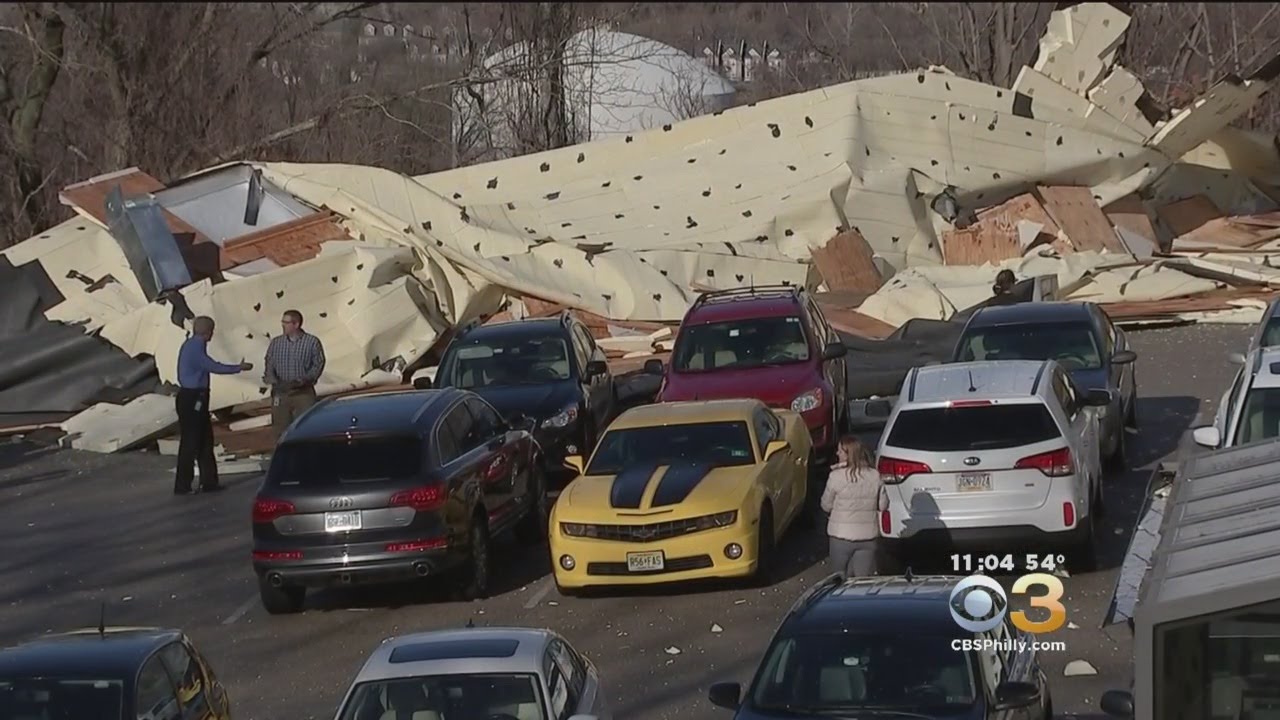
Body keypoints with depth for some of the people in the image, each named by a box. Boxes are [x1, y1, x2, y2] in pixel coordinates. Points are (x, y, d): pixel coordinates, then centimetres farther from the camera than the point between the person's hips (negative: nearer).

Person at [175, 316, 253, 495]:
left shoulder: (193, 345, 14)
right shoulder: (195, 347, -16)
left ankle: (209, 482, 19)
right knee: (190, 442, -5)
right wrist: (239, 368, -8)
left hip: (195, 398, 10)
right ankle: (182, 486, 0)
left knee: (204, 440, 14)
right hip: (192, 399, -10)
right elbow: (212, 366, -16)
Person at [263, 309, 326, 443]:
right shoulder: (276, 342, 7)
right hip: (280, 393, 3)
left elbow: (318, 364, -1)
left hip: (303, 393, -3)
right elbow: (269, 364, 10)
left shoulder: (312, 342, -3)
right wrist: (272, 379, -10)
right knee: (280, 427, 6)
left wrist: (304, 380, -13)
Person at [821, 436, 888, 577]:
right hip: (867, 536, 3)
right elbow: (883, 505, 6)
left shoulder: (837, 476, -14)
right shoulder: (874, 476, -4)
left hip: (841, 536, -3)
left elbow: (826, 505, -3)